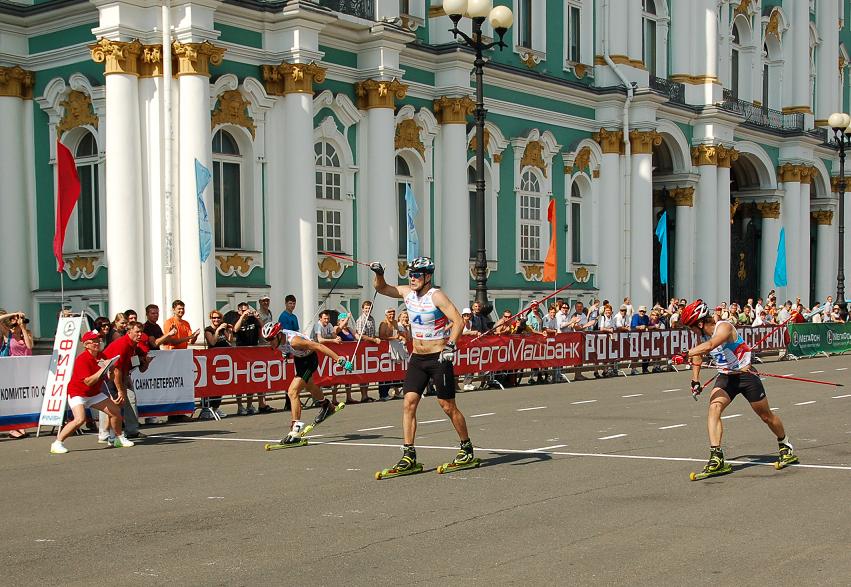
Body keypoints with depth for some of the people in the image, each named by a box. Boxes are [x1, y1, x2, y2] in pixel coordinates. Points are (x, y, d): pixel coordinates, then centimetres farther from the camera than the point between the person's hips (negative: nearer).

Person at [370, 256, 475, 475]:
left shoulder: (436, 296, -15)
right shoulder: (407, 292, 5)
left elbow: (458, 321, -21)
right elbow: (381, 288, 18)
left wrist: (450, 345, -33)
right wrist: (379, 274, -3)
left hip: (439, 358, -6)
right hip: (417, 358, 6)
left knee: (448, 407, 2)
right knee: (409, 402, -6)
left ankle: (467, 449, 19)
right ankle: (409, 454, -5)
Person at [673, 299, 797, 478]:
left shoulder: (724, 327, -25)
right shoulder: (702, 334, -2)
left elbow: (709, 346, -44)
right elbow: (697, 354, 17)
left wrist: (685, 356, -50)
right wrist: (695, 380, 9)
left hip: (746, 376, -6)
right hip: (725, 378, 6)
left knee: (767, 416, 10)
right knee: (714, 408, -22)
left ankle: (786, 448, 38)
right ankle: (716, 457, -29)